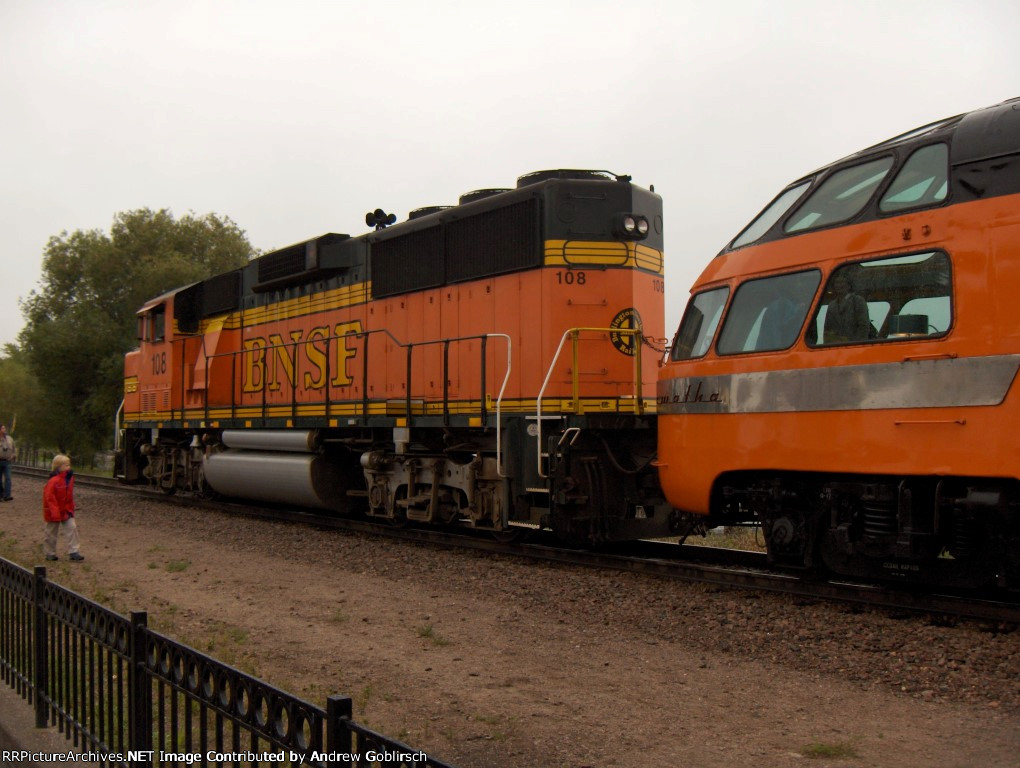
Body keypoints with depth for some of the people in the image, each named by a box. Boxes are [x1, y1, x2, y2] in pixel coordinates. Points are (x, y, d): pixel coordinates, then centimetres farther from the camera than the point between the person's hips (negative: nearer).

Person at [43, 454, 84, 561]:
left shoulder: (69, 478, 2)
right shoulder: (54, 481, -23)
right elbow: (50, 497, -23)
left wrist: (71, 508, 14)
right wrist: (55, 513, -25)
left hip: (66, 510, 6)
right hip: (55, 511, -6)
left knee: (72, 528, -2)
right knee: (52, 532, 8)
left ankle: (73, 552, 0)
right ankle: (50, 553, 22)